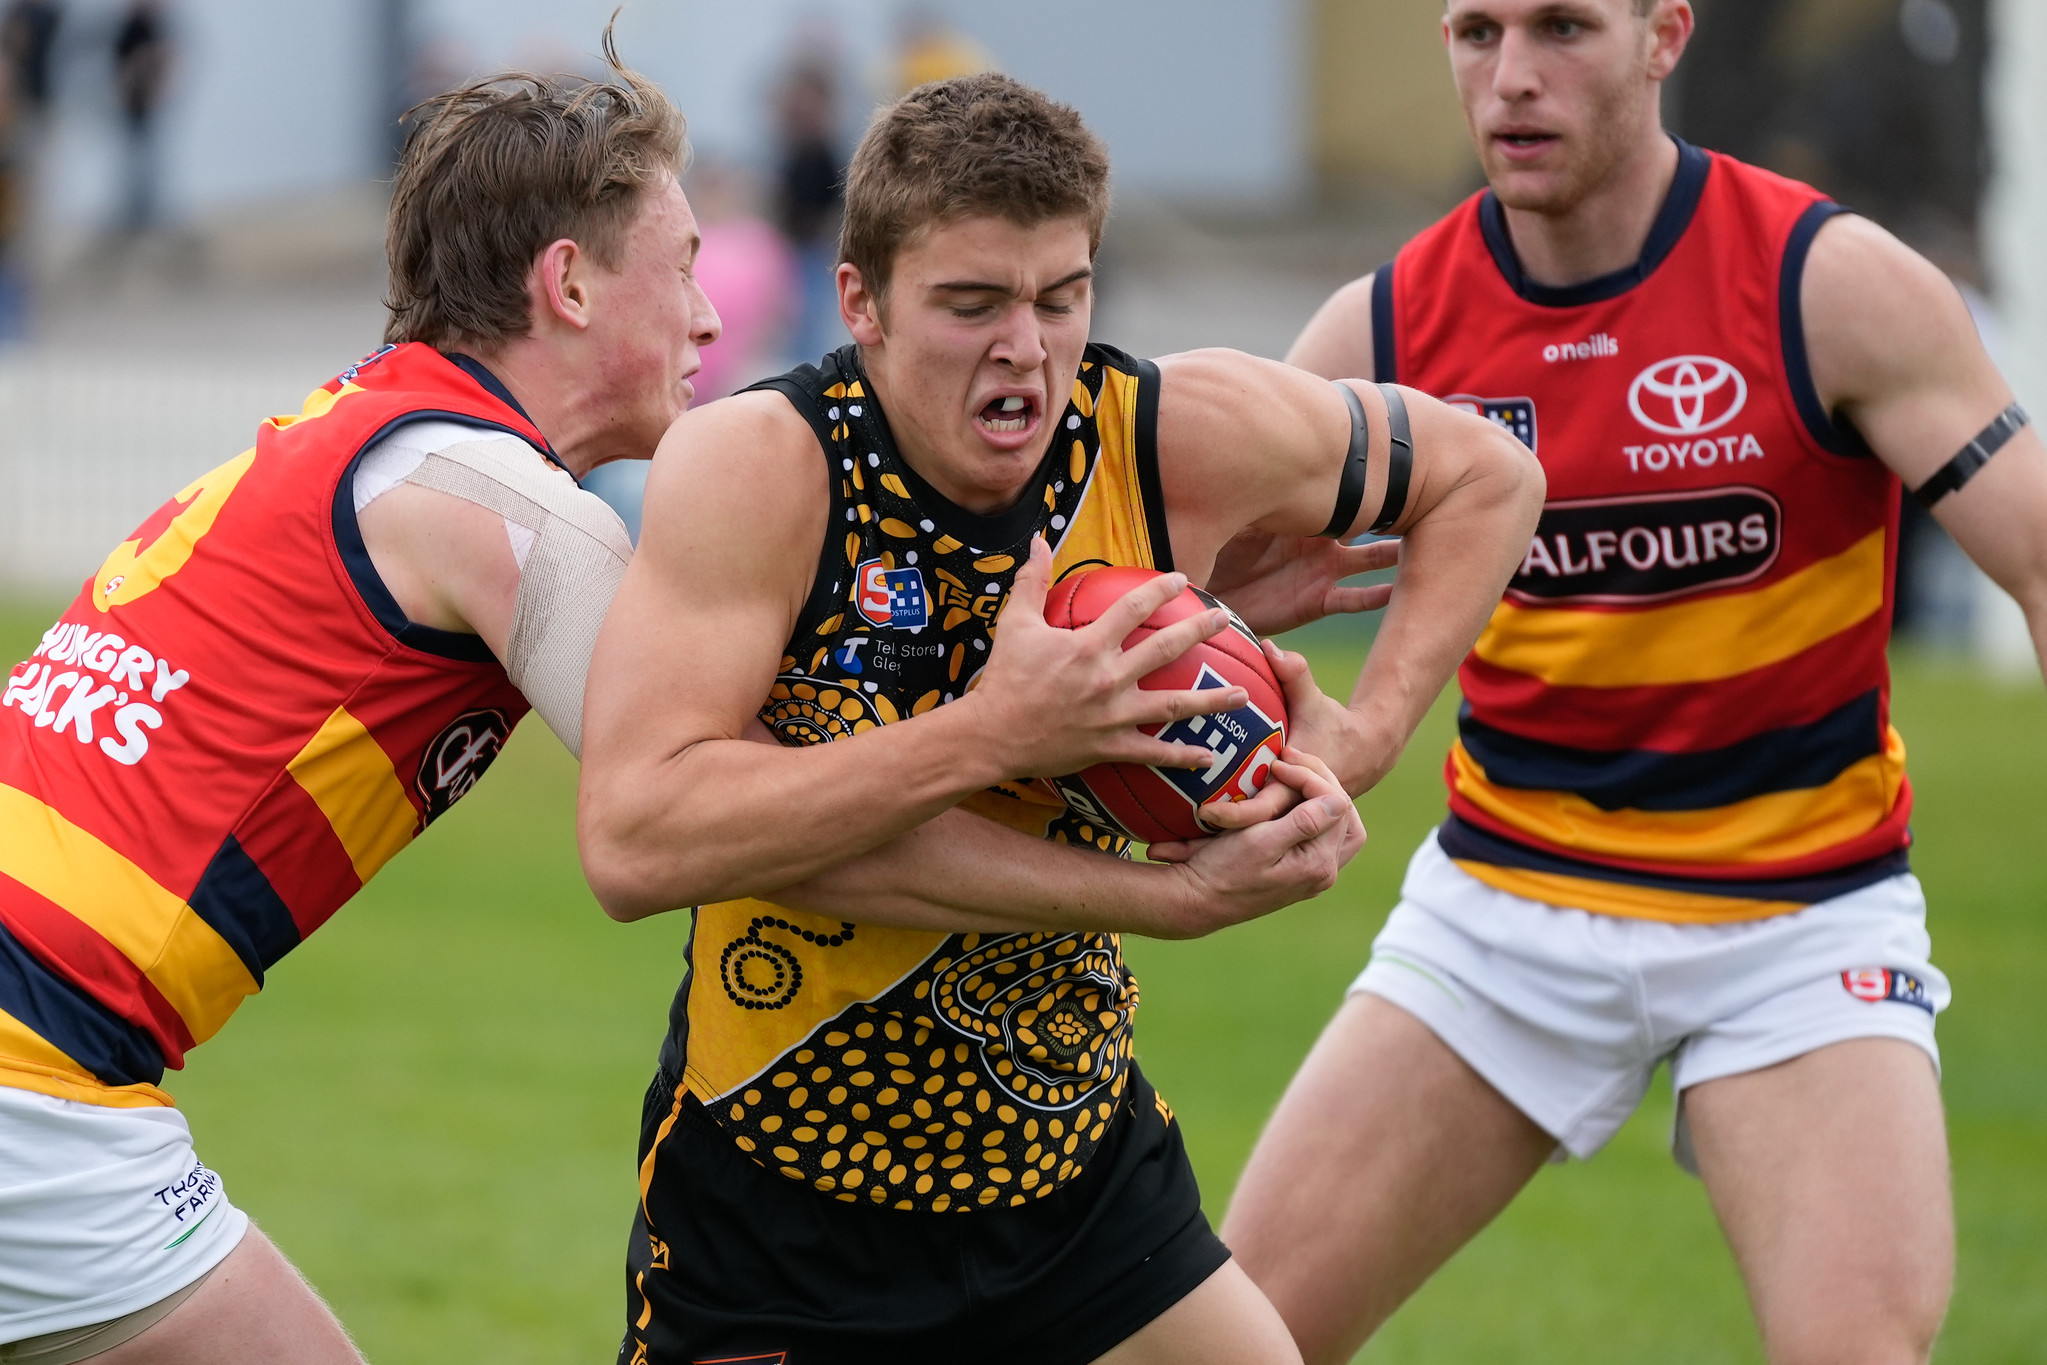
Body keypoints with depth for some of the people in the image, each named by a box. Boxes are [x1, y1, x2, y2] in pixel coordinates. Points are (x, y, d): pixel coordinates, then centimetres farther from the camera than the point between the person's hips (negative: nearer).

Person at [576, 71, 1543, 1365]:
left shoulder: (1186, 436, -11)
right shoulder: (754, 466, -21)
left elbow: (1486, 473, 8)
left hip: (1078, 1166, 4)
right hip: (775, 1201, -3)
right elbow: (631, 842, -32)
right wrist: (991, 732, -35)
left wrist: (1364, 734, -6)